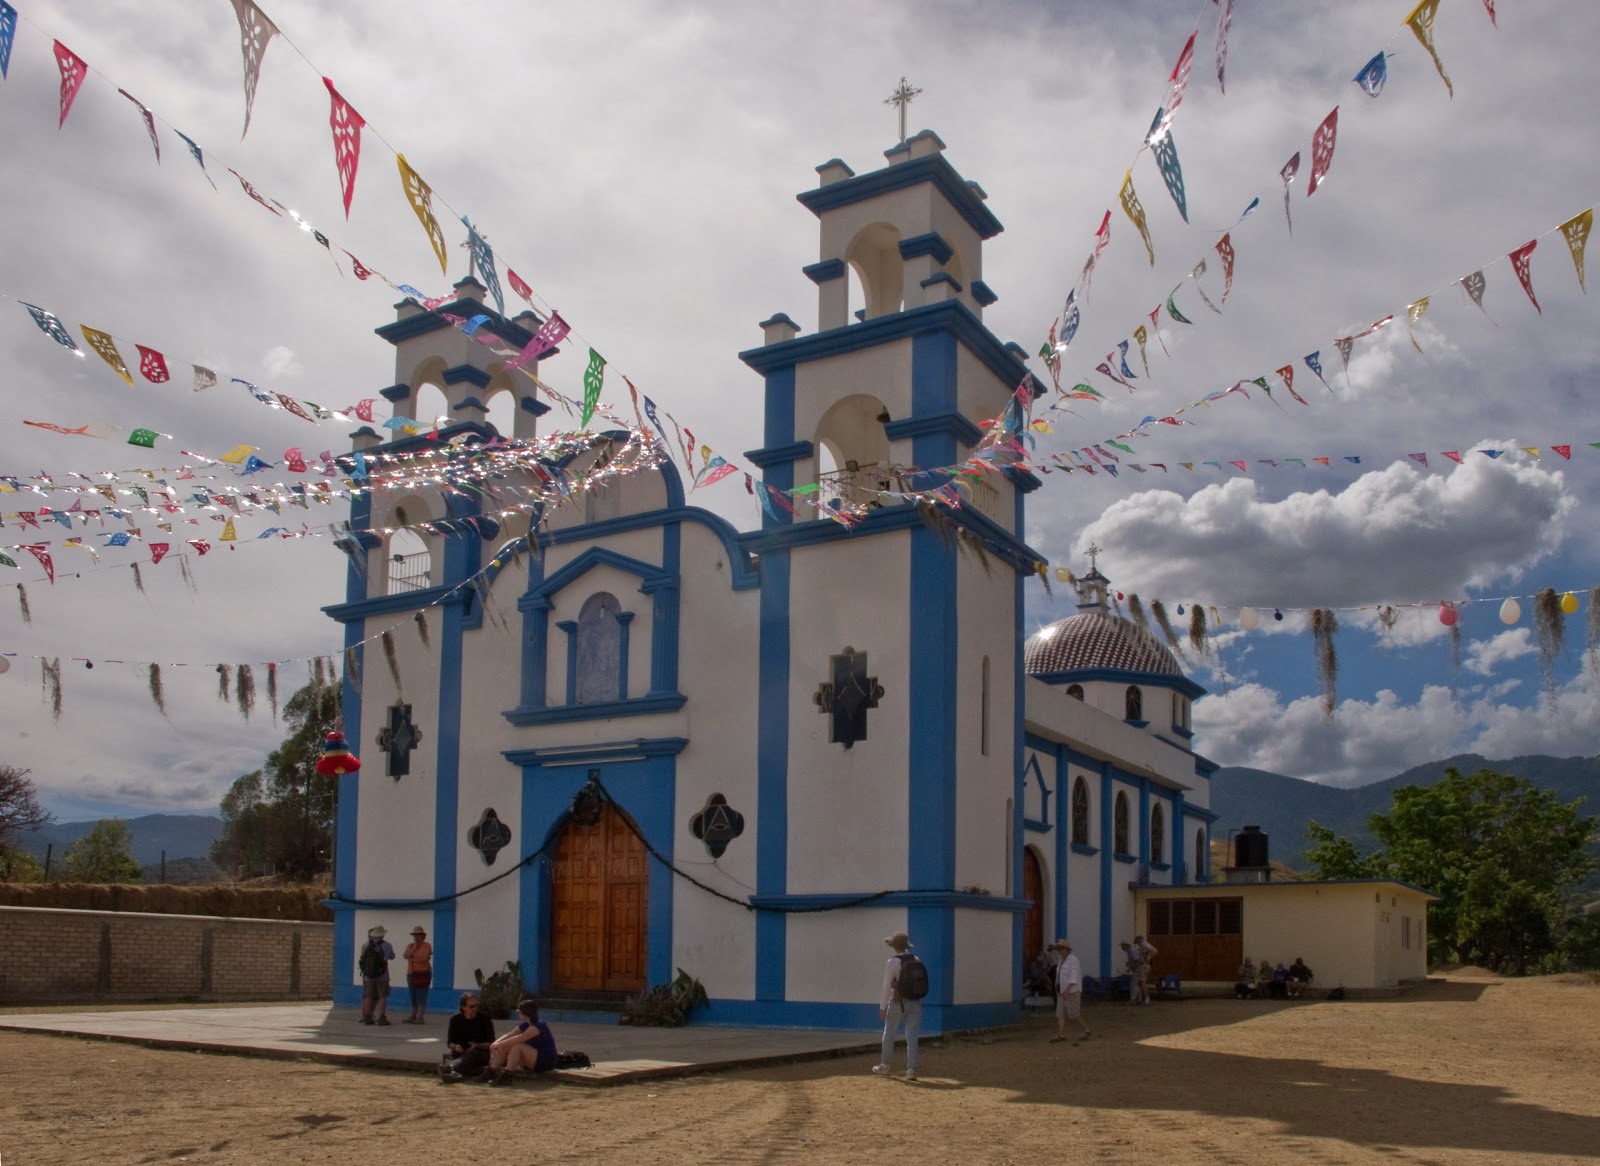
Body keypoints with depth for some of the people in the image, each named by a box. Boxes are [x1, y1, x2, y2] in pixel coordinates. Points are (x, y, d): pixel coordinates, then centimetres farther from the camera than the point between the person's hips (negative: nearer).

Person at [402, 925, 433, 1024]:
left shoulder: (427, 946, -3)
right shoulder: (410, 946, 13)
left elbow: (425, 958, -15)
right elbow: (406, 956, -3)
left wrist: (412, 959, -8)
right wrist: (414, 947, -9)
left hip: (423, 973, -6)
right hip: (411, 974, 6)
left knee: (421, 997, -9)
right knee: (413, 997, 9)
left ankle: (420, 1017, -11)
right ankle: (413, 1016, 13)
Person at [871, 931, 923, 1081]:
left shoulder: (892, 962, -13)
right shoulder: (917, 961, 3)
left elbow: (887, 987, -13)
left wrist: (882, 1007, -8)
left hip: (898, 1002, -4)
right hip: (915, 1002, 4)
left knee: (889, 1034, 13)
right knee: (912, 1036, 4)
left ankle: (885, 1066, 24)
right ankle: (911, 1070, -1)